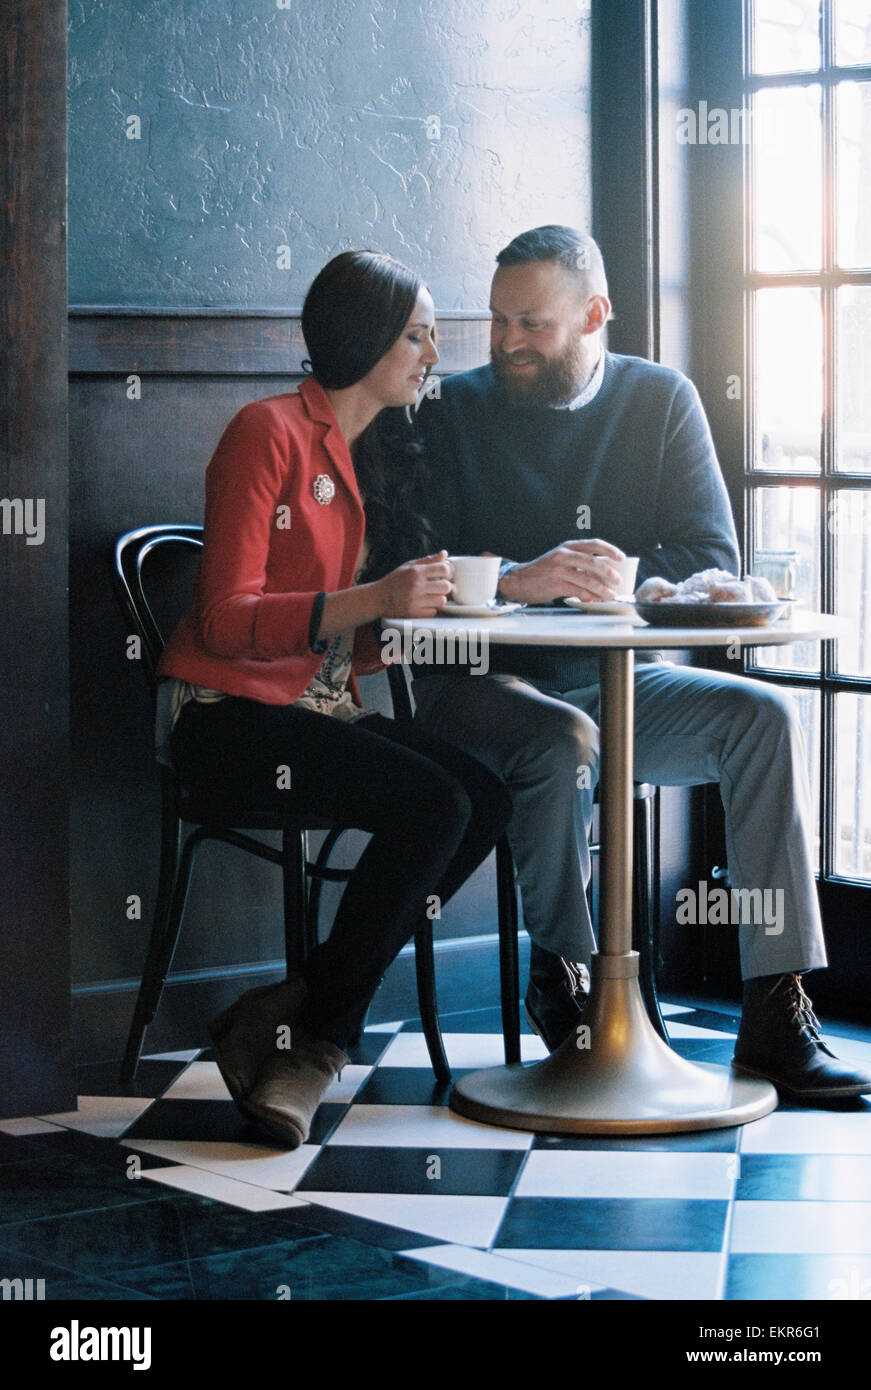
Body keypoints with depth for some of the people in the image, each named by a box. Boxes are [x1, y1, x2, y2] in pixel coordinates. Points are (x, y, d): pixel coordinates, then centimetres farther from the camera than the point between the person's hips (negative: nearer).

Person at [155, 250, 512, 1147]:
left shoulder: (372, 455, 18)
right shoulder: (270, 432, -8)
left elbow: (353, 644, 15)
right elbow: (226, 621, -16)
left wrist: (430, 609, -5)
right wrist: (374, 599, -27)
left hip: (320, 709, 8)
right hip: (227, 715, -8)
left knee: (490, 798, -15)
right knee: (432, 805, -26)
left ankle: (297, 1008, -13)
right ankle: (314, 1038, -13)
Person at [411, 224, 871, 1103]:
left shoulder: (660, 400, 7)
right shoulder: (454, 412, 2)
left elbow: (711, 563, -1)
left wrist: (604, 580, -19)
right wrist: (517, 580, -28)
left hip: (620, 681, 3)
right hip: (481, 681, -3)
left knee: (763, 717, -22)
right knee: (562, 740, -35)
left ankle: (775, 1020, -24)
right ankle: (561, 975, -10)